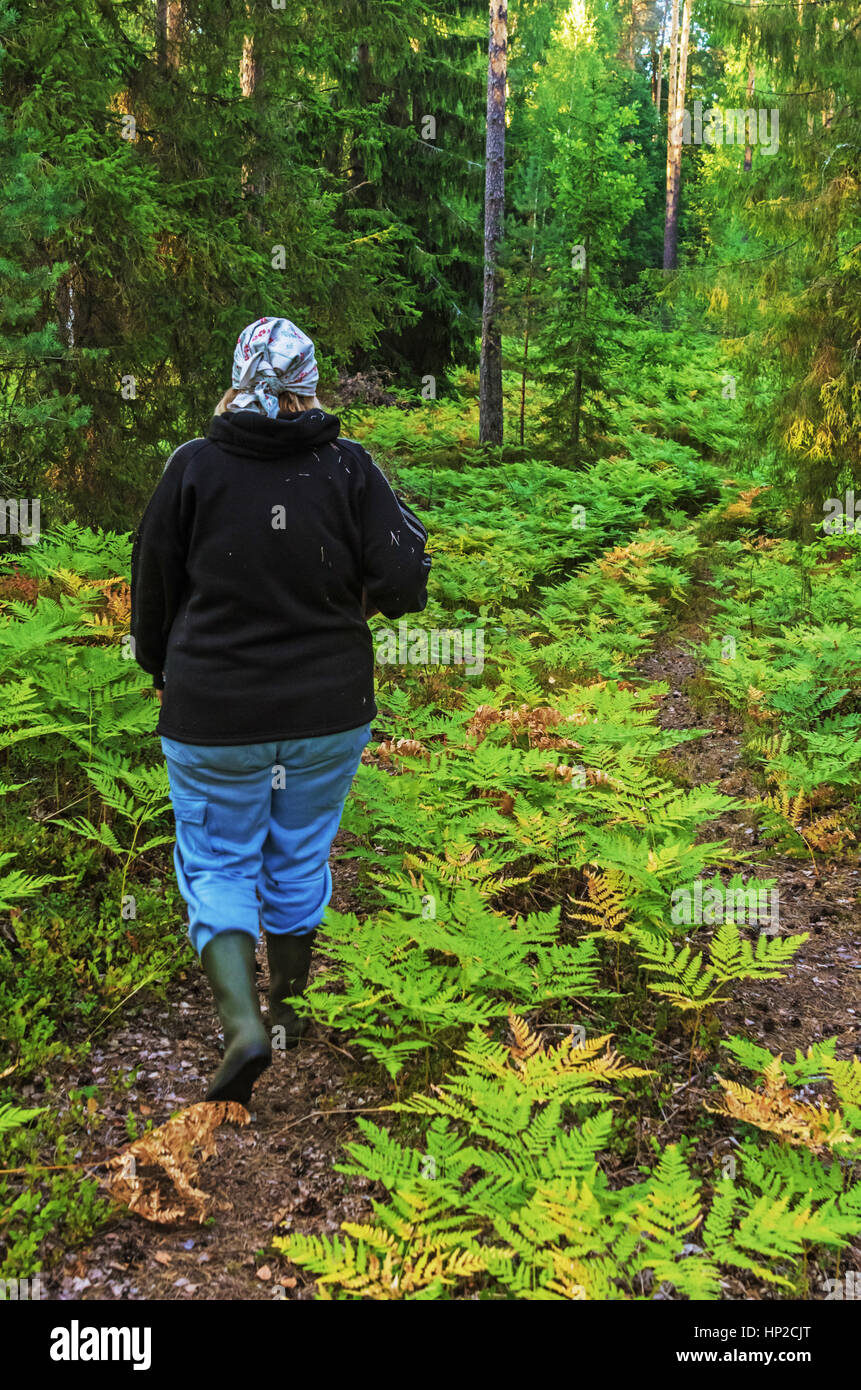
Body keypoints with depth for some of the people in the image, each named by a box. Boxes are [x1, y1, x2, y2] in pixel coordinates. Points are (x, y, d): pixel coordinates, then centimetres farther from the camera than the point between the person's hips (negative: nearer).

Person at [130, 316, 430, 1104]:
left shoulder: (194, 466, -8)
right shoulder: (348, 465, -7)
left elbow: (154, 587, 1)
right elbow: (402, 587, -13)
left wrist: (161, 668, 19)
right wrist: (408, 534, 9)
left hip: (214, 714, -2)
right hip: (329, 711, 2)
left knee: (218, 864, 13)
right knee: (300, 860, 19)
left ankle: (243, 1023, -5)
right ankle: (287, 1011, 37)